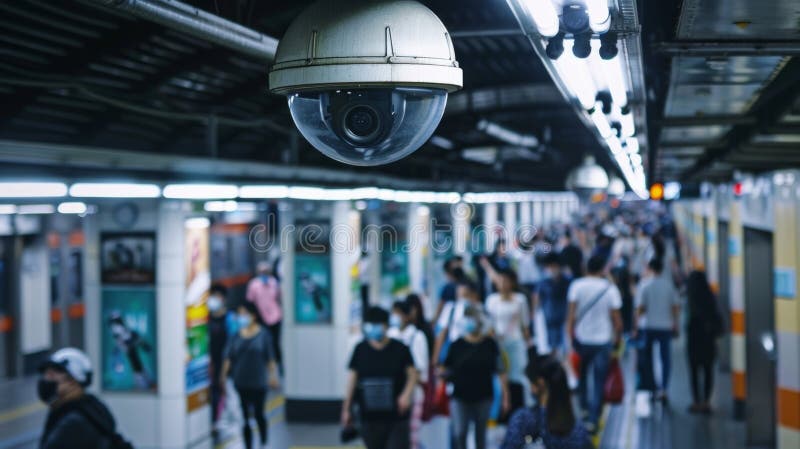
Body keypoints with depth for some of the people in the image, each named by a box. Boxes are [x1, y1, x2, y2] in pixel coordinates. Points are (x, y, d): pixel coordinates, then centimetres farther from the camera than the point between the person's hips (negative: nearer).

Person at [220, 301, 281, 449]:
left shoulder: (263, 334, -3)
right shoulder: (236, 336, 3)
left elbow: (270, 358, -1)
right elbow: (228, 357, 2)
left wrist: (273, 376, -7)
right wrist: (224, 375, -6)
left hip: (258, 383, -2)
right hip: (240, 383, 2)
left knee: (258, 414, 6)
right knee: (244, 416, 4)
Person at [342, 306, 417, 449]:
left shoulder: (400, 349, -5)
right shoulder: (360, 350, 2)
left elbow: (412, 374, -1)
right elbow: (352, 379, 6)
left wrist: (406, 394, -19)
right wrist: (346, 409, 7)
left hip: (396, 417, -3)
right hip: (370, 417, 3)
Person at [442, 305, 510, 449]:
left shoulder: (490, 345, -1)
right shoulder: (457, 345, -1)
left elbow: (501, 372, 1)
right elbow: (445, 369, 5)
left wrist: (505, 396, -1)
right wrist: (442, 373, -17)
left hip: (483, 398, 0)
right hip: (460, 398, 0)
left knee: (480, 435, 11)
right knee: (459, 434, -7)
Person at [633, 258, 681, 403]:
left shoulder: (644, 284, -5)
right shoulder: (669, 284, 2)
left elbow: (640, 308, -8)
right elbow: (676, 306, 3)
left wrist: (636, 326, -2)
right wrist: (675, 325, 11)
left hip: (648, 326, -2)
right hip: (666, 326, 2)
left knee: (647, 357, 12)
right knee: (666, 358, 7)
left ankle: (651, 387, 11)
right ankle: (663, 389, 0)